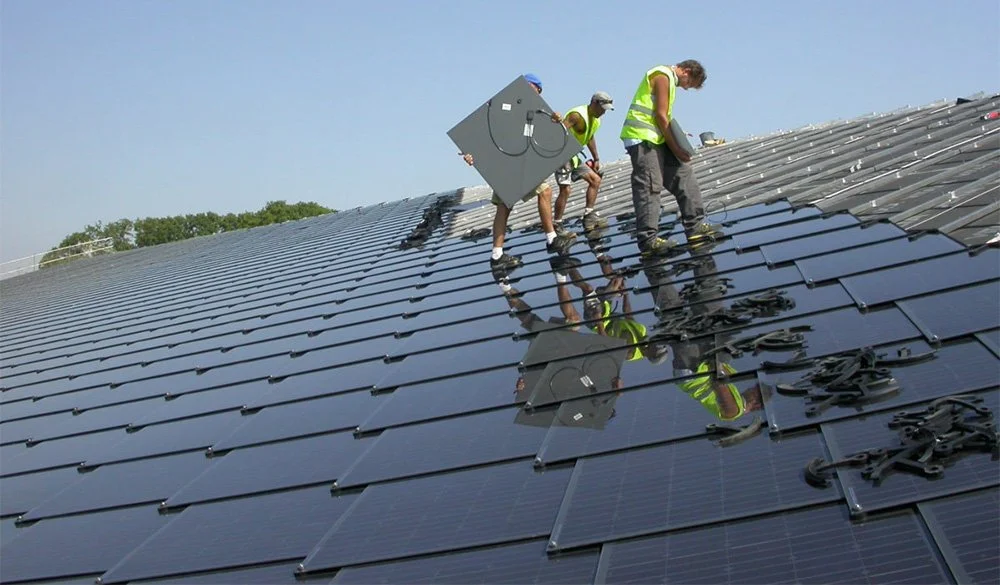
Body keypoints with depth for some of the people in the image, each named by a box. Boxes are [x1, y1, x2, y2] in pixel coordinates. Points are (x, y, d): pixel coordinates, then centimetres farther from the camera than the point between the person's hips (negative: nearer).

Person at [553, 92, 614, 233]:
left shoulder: (596, 120, 11)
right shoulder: (578, 115, -21)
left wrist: (596, 159, 25)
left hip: (573, 156, 10)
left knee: (595, 179, 8)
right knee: (565, 189, -17)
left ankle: (589, 217, 10)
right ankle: (557, 226, -9)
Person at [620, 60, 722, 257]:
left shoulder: (669, 80, 24)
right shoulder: (663, 76, -8)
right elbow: (660, 115, -14)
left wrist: (678, 137, 6)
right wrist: (675, 148, -10)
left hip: (655, 138, 10)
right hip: (642, 137, -10)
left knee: (683, 174, 6)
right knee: (648, 188, -13)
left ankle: (695, 226, 7)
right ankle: (647, 239, -12)